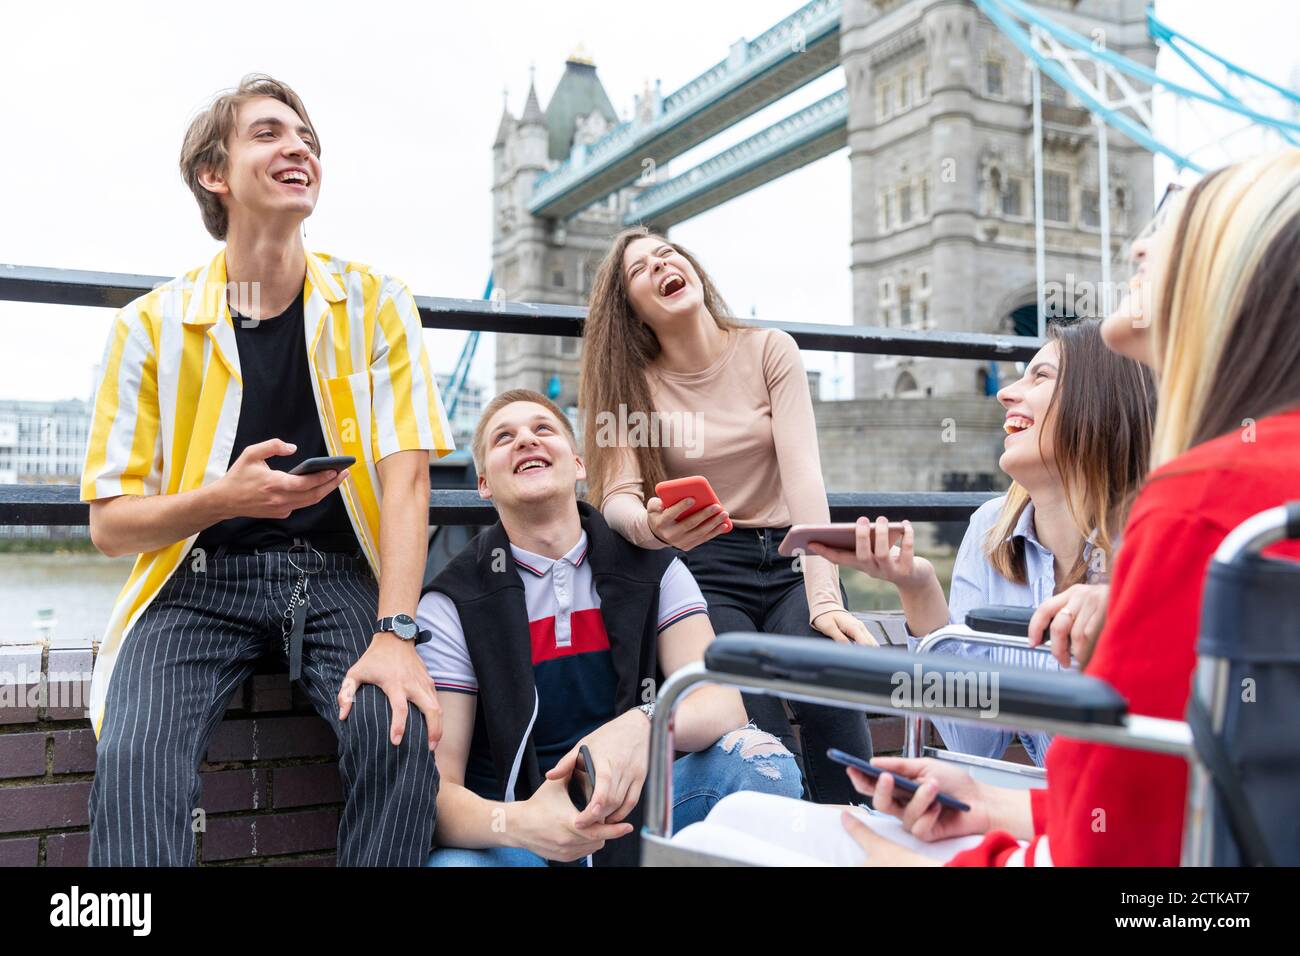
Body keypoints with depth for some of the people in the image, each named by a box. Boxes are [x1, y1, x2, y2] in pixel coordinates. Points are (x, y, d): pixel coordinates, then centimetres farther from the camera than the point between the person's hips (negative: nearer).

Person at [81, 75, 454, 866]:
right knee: (134, 759, -27)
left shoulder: (375, 303, 1)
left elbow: (405, 475, -8)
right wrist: (226, 496, -20)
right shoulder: (152, 325, 0)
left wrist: (396, 633, -21)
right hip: (200, 577, 0)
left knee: (402, 729, -27)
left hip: (338, 572, 0)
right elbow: (109, 525, 1)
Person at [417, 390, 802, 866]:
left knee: (758, 760, -24)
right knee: (450, 862, -37)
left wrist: (645, 724, -35)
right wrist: (516, 824, -34)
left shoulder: (652, 571, 2)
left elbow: (723, 703, -11)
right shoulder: (451, 606, -4)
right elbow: (435, 787, -11)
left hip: (629, 807, 3)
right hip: (514, 838, -3)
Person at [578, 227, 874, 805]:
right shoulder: (632, 383, 3)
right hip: (704, 571, 0)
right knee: (761, 742, -23)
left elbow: (803, 473, -10)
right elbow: (616, 496, -10)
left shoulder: (769, 351, 1)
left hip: (791, 560, 1)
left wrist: (825, 600, -23)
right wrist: (652, 526, -36)